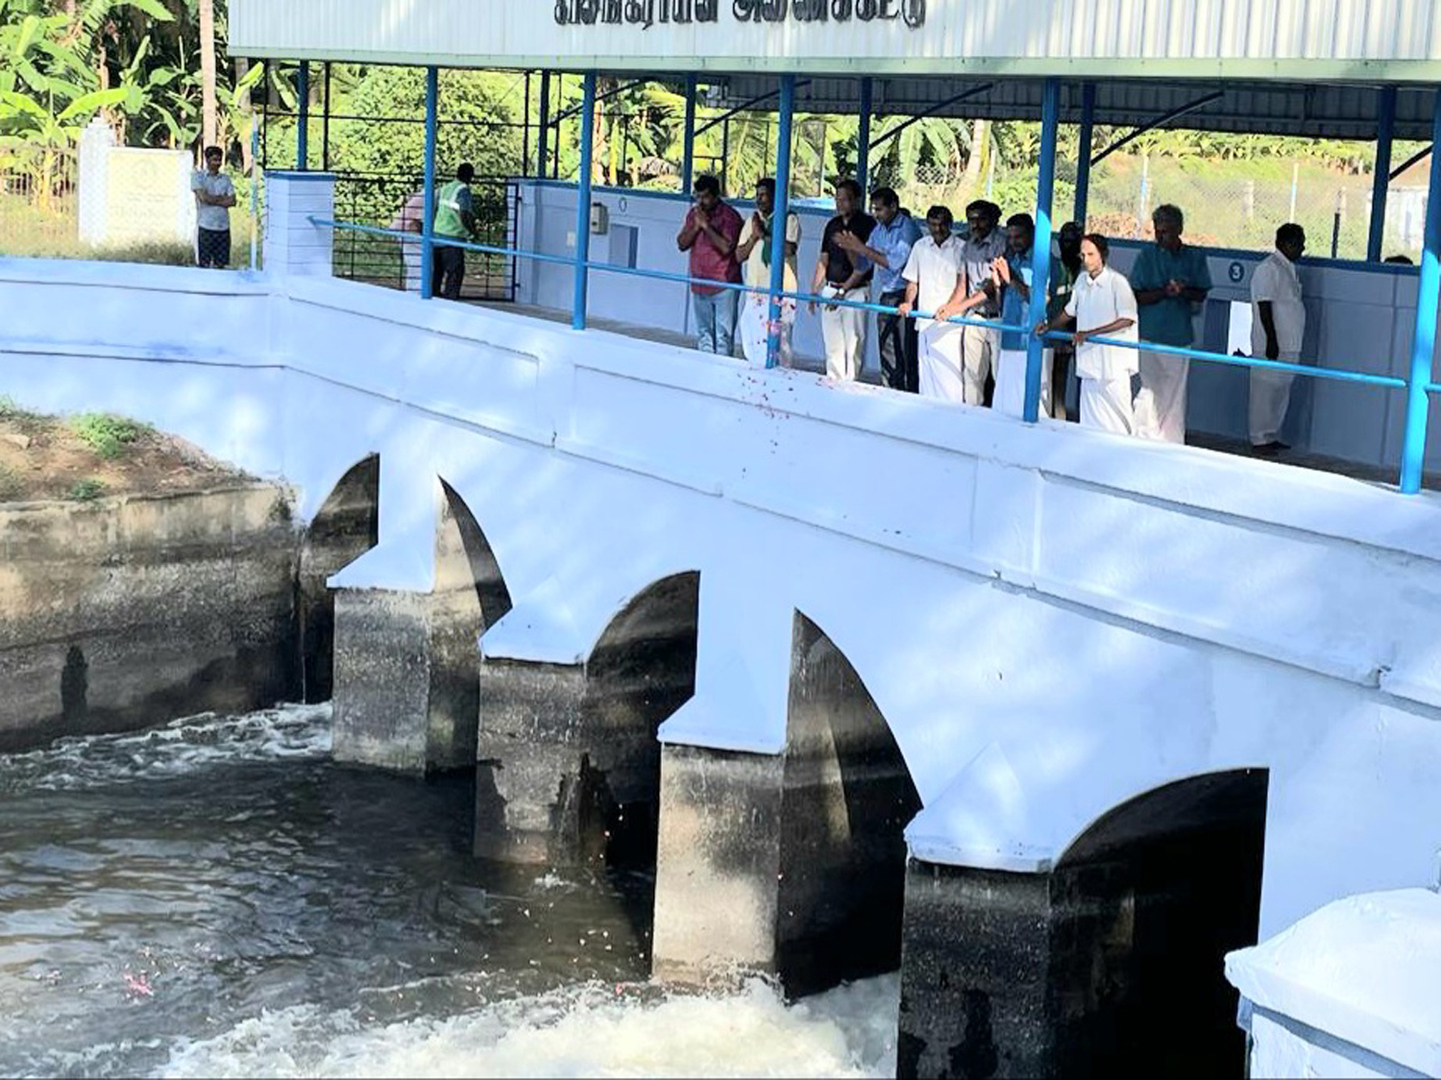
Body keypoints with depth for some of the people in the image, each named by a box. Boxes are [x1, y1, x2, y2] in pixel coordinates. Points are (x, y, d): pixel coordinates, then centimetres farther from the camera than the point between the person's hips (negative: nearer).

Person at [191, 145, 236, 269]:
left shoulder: (225, 179, 12)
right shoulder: (198, 176, 1)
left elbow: (232, 201, 2)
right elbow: (203, 197, -12)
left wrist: (213, 200, -8)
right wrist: (222, 198, -1)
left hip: (223, 227, 4)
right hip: (205, 227, -4)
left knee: (221, 264, 5)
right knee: (203, 265, -2)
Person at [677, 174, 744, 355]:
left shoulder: (729, 216, -10)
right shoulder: (693, 213, 10)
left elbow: (726, 247, -22)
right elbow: (681, 244, 6)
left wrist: (706, 225, -20)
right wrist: (696, 227, -9)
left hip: (723, 285, -7)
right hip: (699, 285, 7)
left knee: (723, 334, -7)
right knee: (703, 334, 12)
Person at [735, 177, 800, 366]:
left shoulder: (789, 219, -2)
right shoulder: (752, 221, 16)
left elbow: (789, 248, -18)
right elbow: (739, 255, 12)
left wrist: (764, 235, -12)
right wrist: (754, 237, -4)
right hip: (753, 290, 6)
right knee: (750, 341, 7)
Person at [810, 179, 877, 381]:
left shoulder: (866, 224, -5)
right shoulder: (833, 225, 14)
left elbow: (864, 264, -10)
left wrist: (845, 288, -16)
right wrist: (814, 291, 12)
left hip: (855, 291, -6)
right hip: (830, 290, 6)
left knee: (853, 344, -7)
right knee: (832, 345, 7)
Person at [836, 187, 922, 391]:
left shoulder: (907, 228, -11)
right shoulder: (879, 229, 12)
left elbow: (895, 262, -20)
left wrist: (862, 248, -17)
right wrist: (850, 248, -3)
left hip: (905, 296, -8)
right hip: (886, 297, 8)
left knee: (907, 353, -8)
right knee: (887, 352, 9)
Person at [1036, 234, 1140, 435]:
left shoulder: (1117, 282, -11)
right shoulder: (1082, 281, 8)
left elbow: (1127, 320, -16)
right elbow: (1070, 311, 23)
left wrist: (1089, 333, -20)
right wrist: (1049, 326, 8)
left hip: (1113, 363, -6)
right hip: (1089, 361, 6)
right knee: (1090, 416, 7)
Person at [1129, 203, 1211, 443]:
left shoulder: (1195, 257, 5)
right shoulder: (1148, 255, -1)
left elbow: (1201, 295, 7)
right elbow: (1138, 296, -3)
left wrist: (1183, 290, -14)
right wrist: (1164, 292, -19)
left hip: (1180, 335, 2)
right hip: (1150, 334, -2)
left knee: (1176, 392, 7)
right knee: (1149, 390, -1)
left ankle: (1172, 442, 15)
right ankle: (1146, 439, 8)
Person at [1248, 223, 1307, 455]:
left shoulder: (1289, 268, 16)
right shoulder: (1269, 268, -13)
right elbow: (1264, 307, -18)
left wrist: (1283, 341, 19)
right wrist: (1272, 340, -22)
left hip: (1288, 346, 9)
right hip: (1272, 345, -9)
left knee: (1281, 392, 14)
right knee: (1265, 392, -4)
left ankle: (1271, 436, 22)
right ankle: (1259, 440, 1)